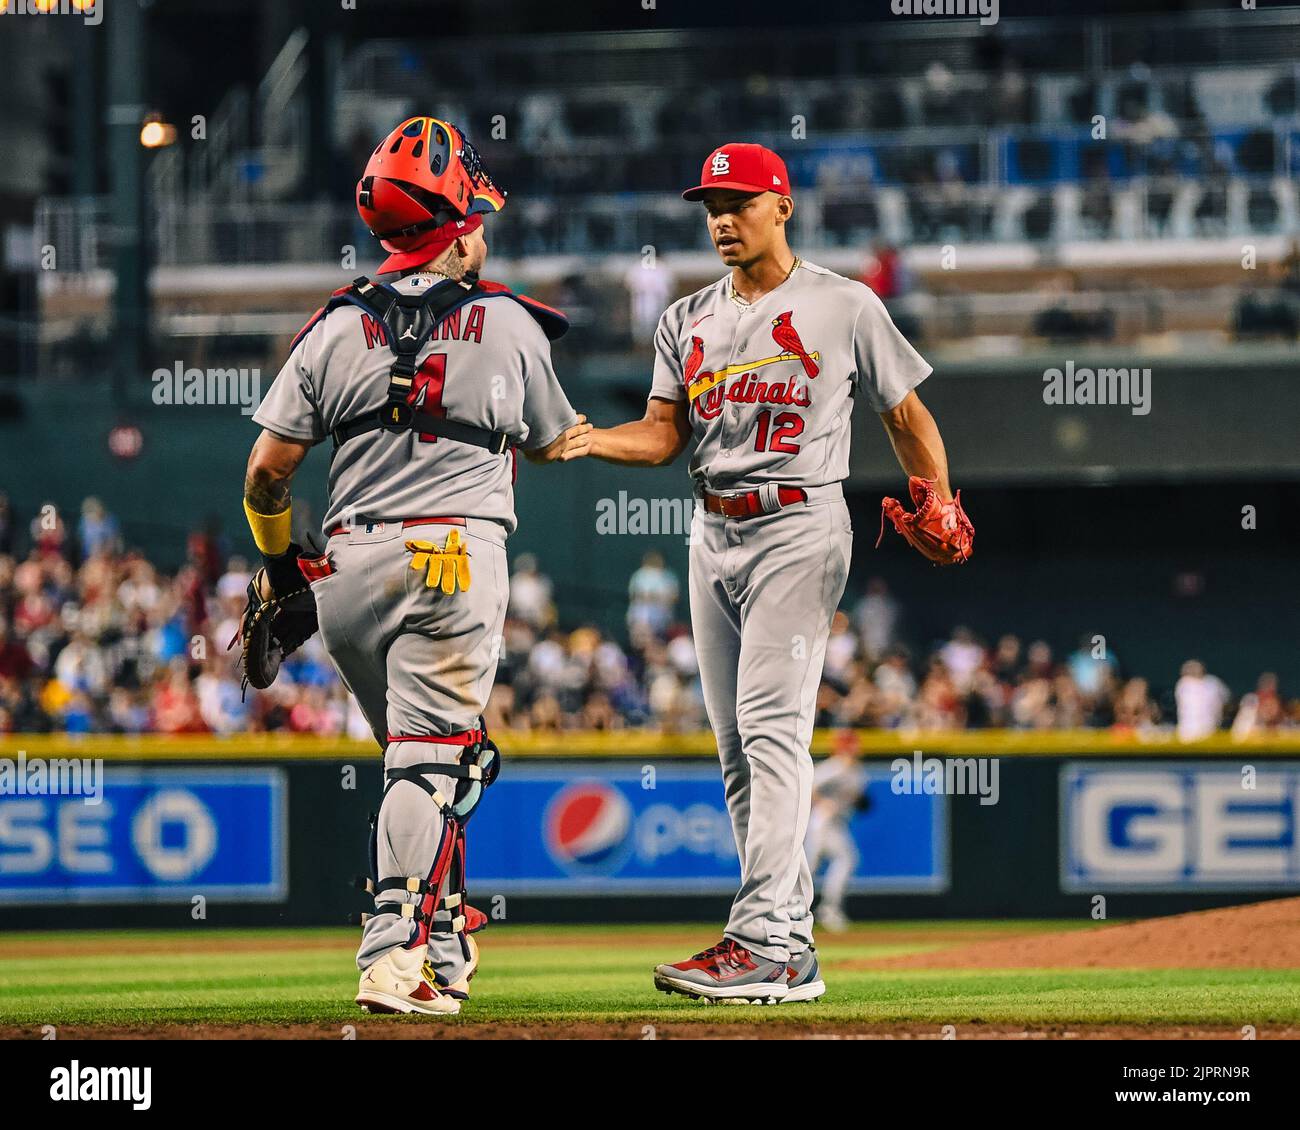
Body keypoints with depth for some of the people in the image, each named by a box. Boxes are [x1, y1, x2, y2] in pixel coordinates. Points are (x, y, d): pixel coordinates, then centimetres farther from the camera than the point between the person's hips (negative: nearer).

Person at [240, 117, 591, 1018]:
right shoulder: (509, 326, 2)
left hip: (349, 565, 3)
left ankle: (442, 941, 21)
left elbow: (267, 471, 3)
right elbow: (553, 444, 18)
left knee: (419, 754, 19)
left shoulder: (336, 329, 5)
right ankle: (395, 957, -18)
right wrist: (588, 432, 41)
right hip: (458, 555, -3)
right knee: (431, 758, -6)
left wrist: (279, 566, 19)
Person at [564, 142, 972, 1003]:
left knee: (772, 726, -18)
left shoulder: (845, 307, 1)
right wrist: (584, 441, -12)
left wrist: (939, 503, -9)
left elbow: (906, 414, 5)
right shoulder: (689, 320, 15)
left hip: (798, 530, -6)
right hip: (714, 536, 6)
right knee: (739, 746, 4)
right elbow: (665, 433, 7)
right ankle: (793, 949, 9)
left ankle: (764, 942, -25)